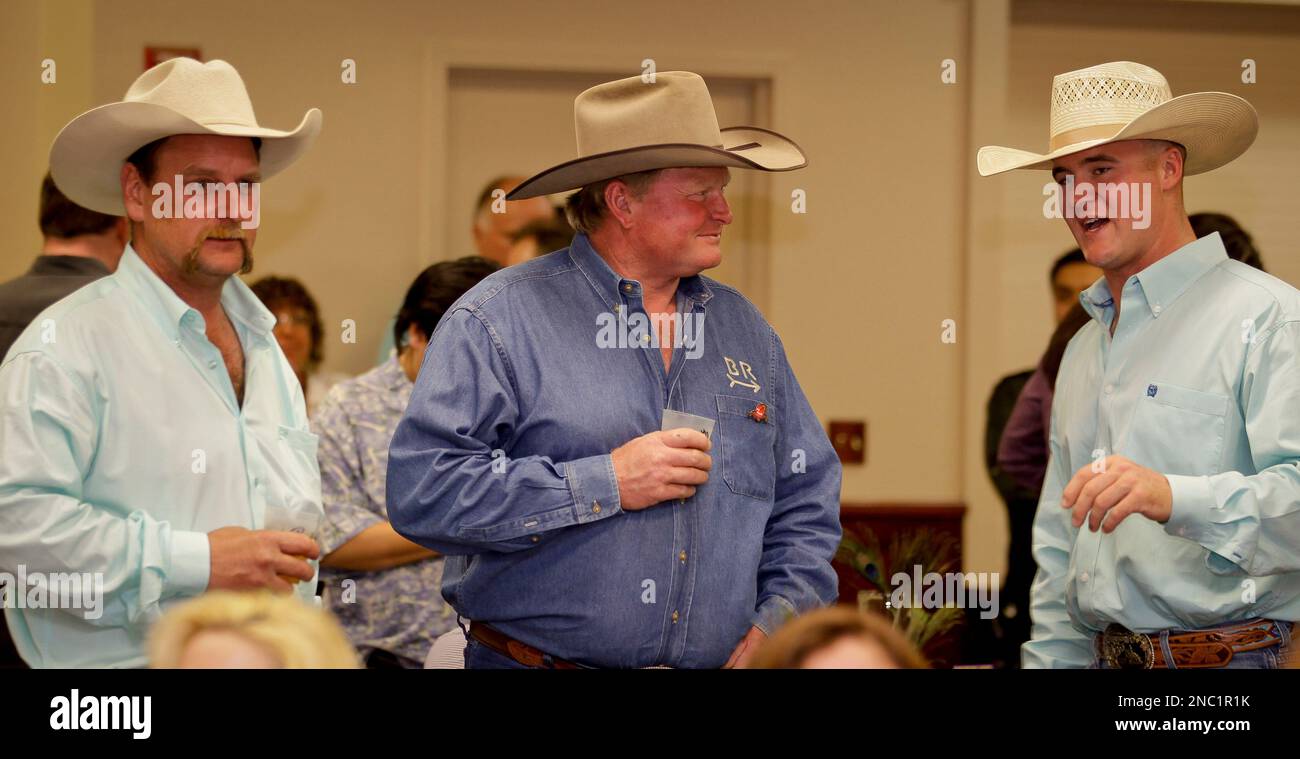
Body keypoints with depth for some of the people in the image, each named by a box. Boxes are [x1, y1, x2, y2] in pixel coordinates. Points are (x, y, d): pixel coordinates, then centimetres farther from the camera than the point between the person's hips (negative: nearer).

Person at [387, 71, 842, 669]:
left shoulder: (742, 328, 10)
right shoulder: (499, 321, -8)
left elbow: (806, 501, 16)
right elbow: (421, 490, -18)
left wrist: (775, 624, -1)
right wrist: (606, 485, -18)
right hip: (535, 661, -5)